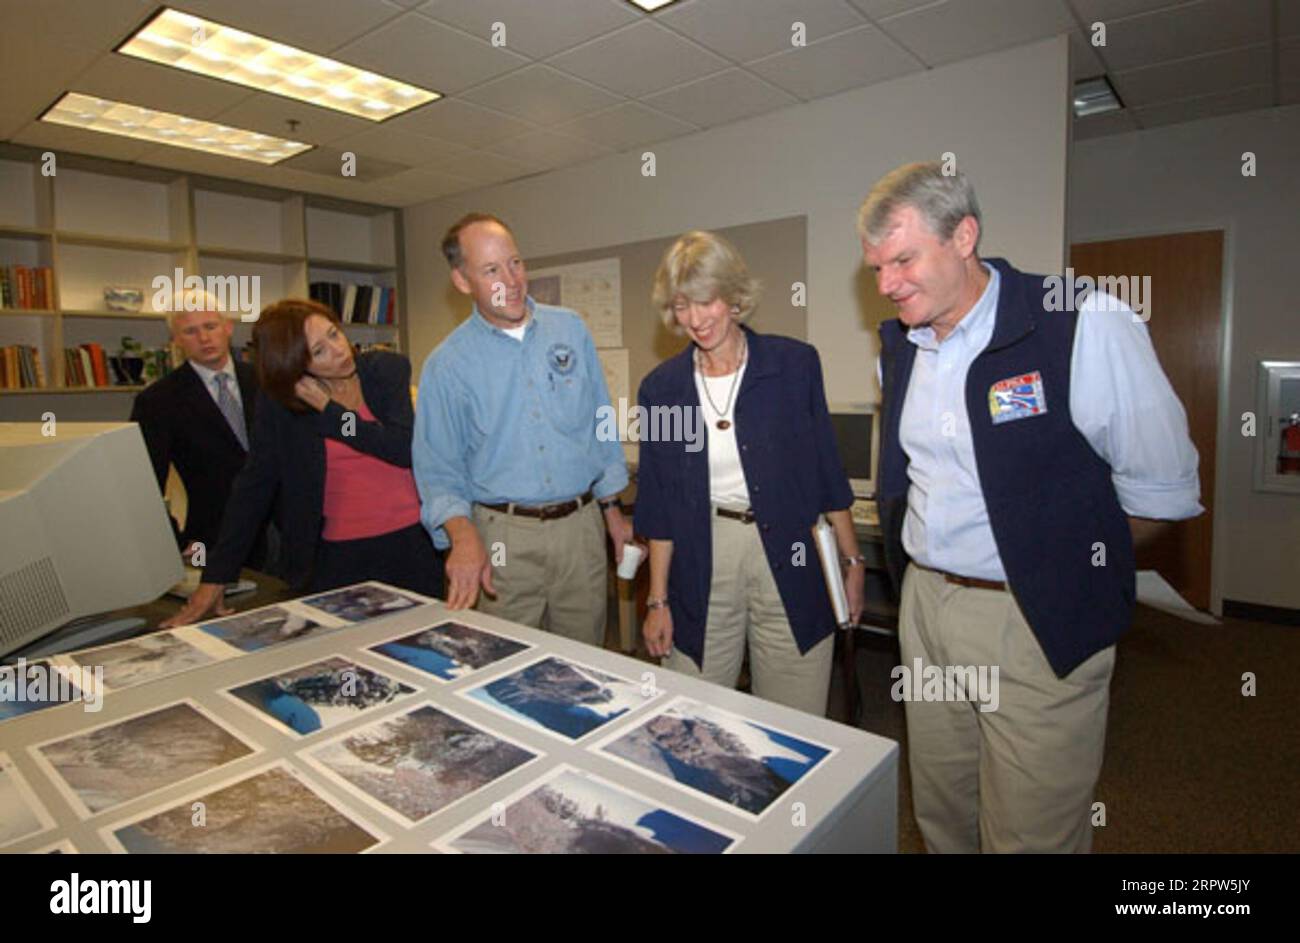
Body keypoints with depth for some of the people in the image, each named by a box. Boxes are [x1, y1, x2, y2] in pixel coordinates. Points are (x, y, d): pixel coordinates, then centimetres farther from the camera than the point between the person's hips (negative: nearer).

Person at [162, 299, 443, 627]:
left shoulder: (388, 369, -2)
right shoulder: (279, 398, -2)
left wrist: (329, 410, -12)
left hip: (410, 541, 0)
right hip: (337, 557, 0)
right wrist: (215, 578, -4)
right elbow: (253, 486, -1)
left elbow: (406, 450, -12)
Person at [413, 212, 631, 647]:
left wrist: (612, 508, 8)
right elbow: (438, 469, -3)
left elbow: (602, 424, 9)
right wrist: (462, 534, -21)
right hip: (505, 537, -2)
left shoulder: (570, 329, 3)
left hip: (581, 525, 2)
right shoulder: (446, 365, -4)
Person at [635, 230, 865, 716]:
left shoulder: (794, 364, -3)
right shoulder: (661, 388, 1)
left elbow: (827, 469, 4)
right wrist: (658, 600, 4)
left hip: (789, 561, -1)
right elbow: (659, 504, 5)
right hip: (701, 563, 1)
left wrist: (852, 561, 4)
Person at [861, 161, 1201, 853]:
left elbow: (1161, 491, -8)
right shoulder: (899, 344, 5)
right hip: (923, 603, 6)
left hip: (1039, 624, -5)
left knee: (1031, 834, 9)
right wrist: (933, 561, 12)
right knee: (939, 821, 18)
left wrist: (1066, 570, 0)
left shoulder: (1086, 328, -14)